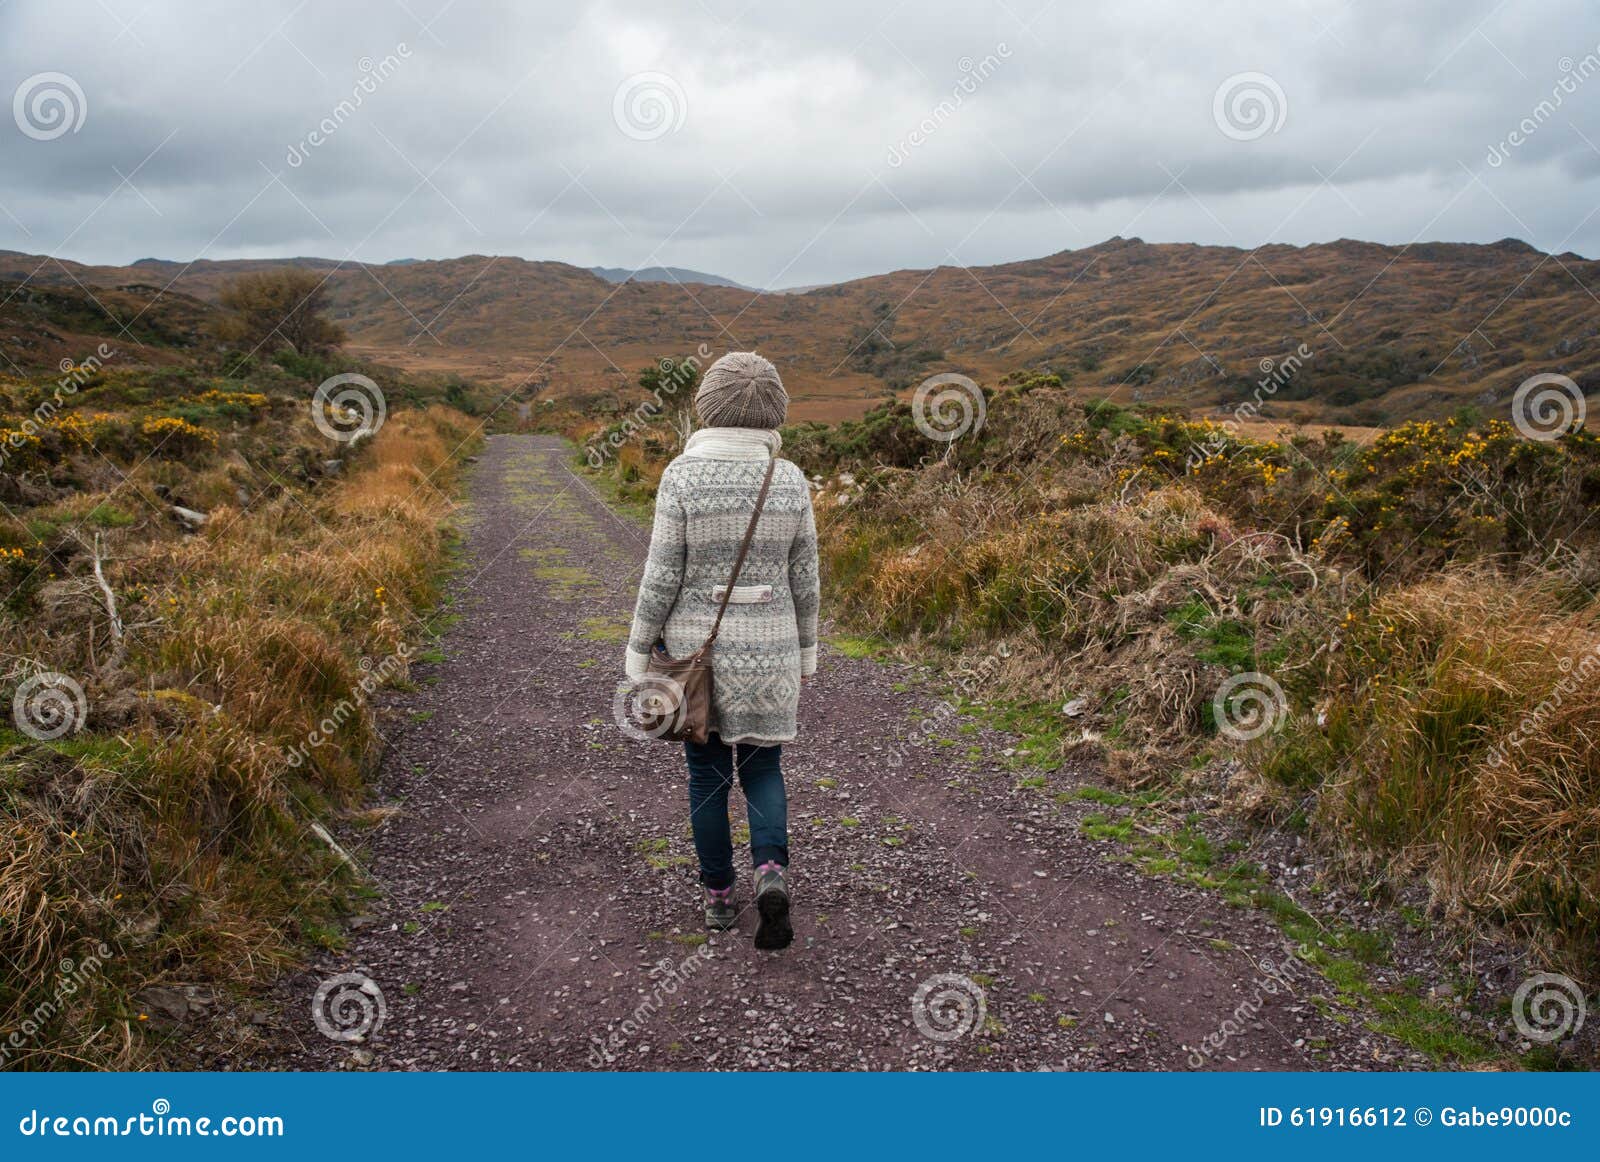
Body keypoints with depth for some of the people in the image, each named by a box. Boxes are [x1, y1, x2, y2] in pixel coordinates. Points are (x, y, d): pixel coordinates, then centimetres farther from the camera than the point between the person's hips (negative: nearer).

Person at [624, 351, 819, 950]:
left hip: (696, 647, -1)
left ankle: (719, 898, 23)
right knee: (762, 769, 16)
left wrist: (638, 655, -1)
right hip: (768, 649, 2)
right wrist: (806, 653, 13)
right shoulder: (790, 480, -5)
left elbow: (661, 577, -12)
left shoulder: (682, 476, -13)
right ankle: (772, 874, -7)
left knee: (708, 775, 15)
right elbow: (803, 579, 1)